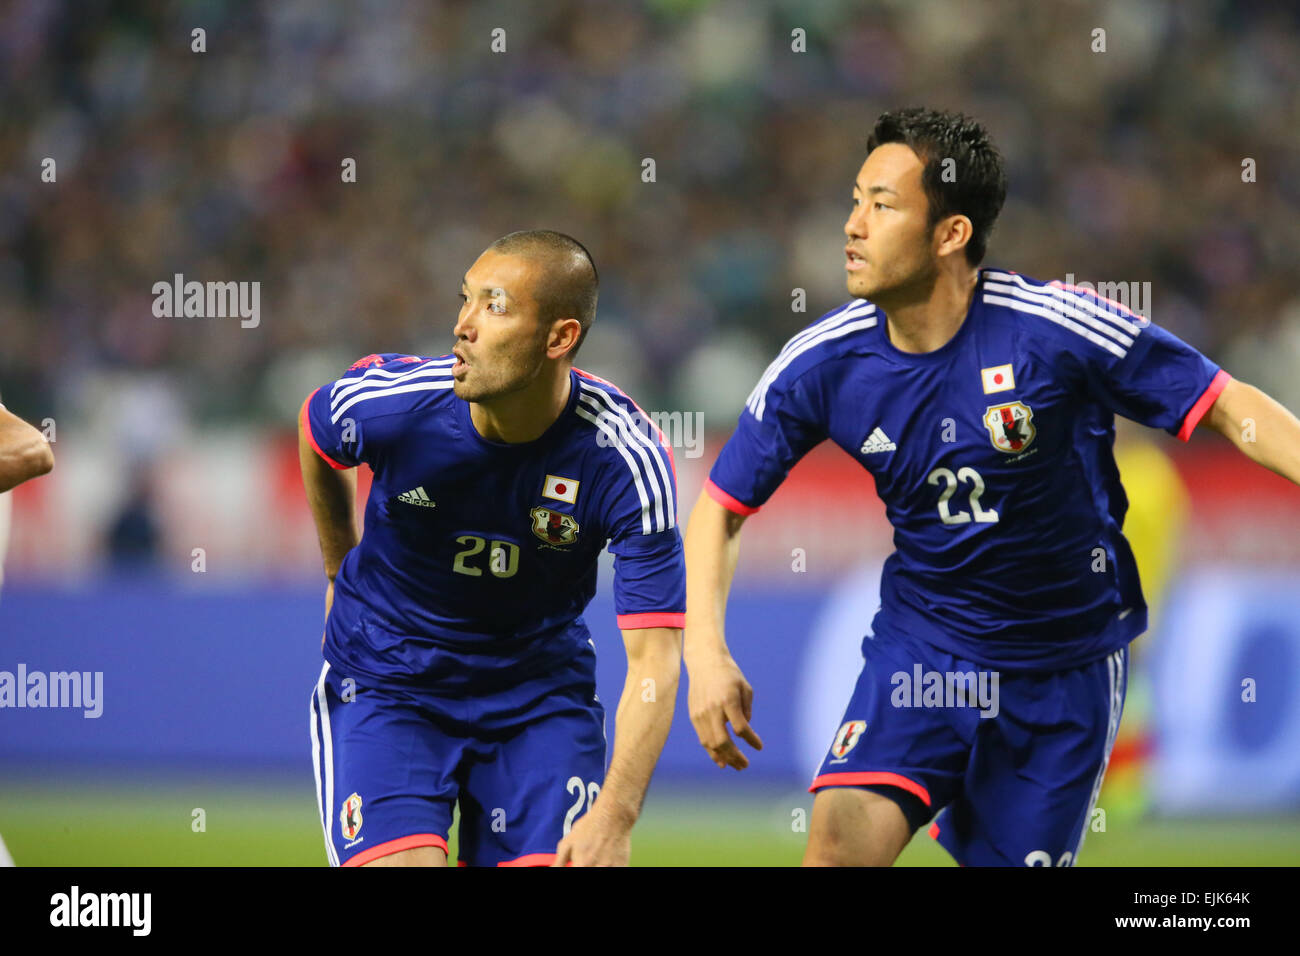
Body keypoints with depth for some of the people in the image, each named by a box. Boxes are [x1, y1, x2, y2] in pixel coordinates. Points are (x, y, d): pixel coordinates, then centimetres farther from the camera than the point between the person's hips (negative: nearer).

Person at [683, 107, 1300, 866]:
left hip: (1066, 666, -1)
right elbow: (724, 506, 2)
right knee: (841, 839, -21)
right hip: (923, 643, 1)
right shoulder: (822, 364, -10)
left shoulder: (1058, 329, -20)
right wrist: (706, 649, -12)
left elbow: (1230, 407, -13)